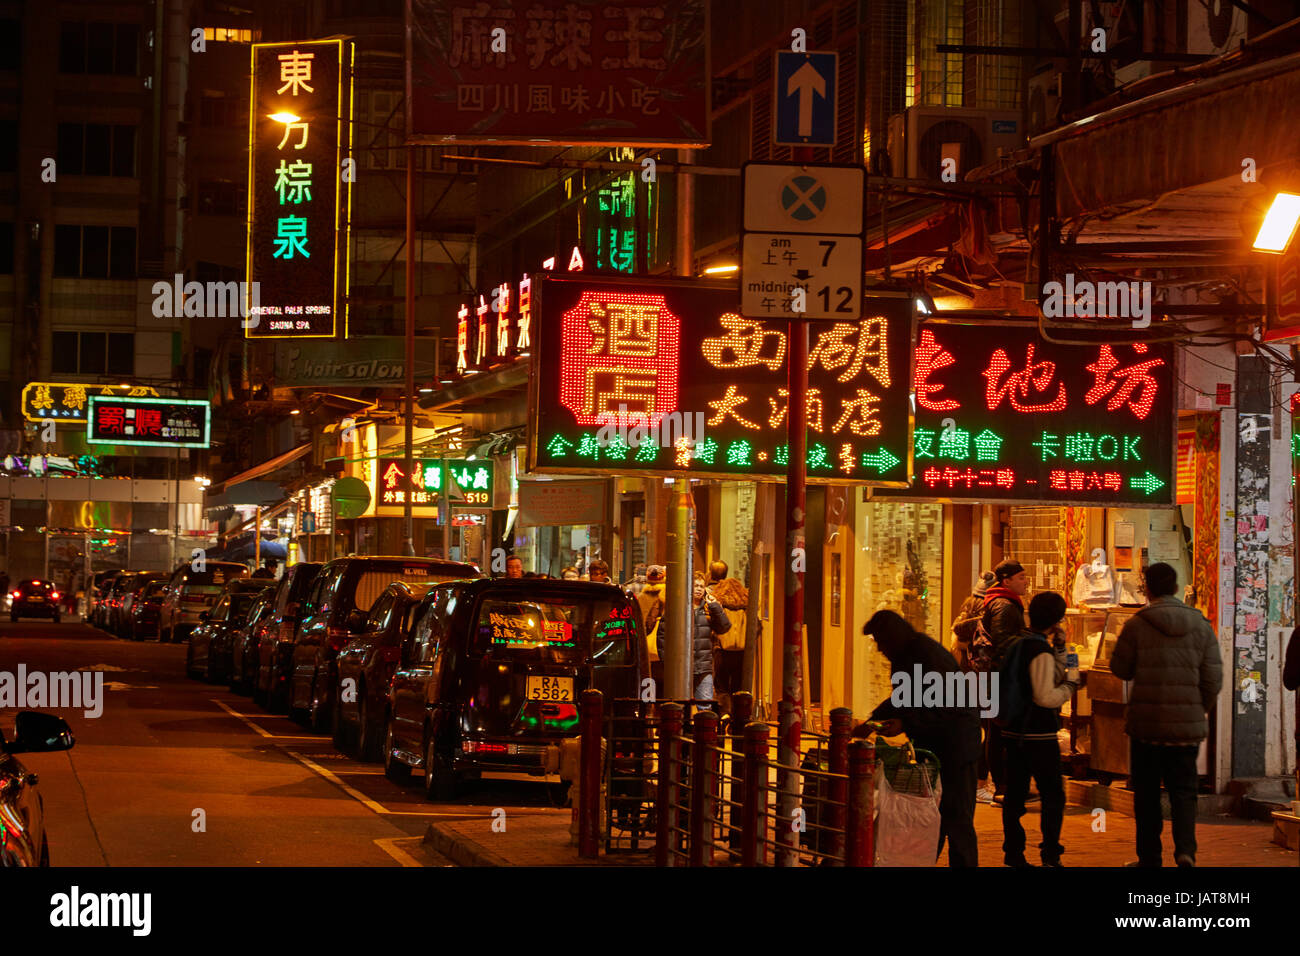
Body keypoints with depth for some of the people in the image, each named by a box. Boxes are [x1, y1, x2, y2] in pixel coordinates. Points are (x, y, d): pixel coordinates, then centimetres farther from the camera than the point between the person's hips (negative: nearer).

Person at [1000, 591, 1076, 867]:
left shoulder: (1018, 644, 11)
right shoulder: (1040, 651, -18)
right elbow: (1045, 697, -23)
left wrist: (1059, 648, 10)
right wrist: (1071, 683, -9)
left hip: (1014, 731, 9)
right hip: (1039, 736, -9)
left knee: (1014, 794, 10)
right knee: (1053, 795, 1)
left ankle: (1013, 853, 14)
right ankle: (1050, 855, 0)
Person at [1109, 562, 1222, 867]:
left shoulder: (1136, 625, -7)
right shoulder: (1201, 626, 1)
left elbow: (1121, 669, 1)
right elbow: (1213, 678, 2)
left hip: (1146, 723, -2)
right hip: (1187, 726, 2)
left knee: (1147, 792, 10)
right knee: (1183, 789, 8)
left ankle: (1150, 857, 14)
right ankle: (1185, 848, -12)